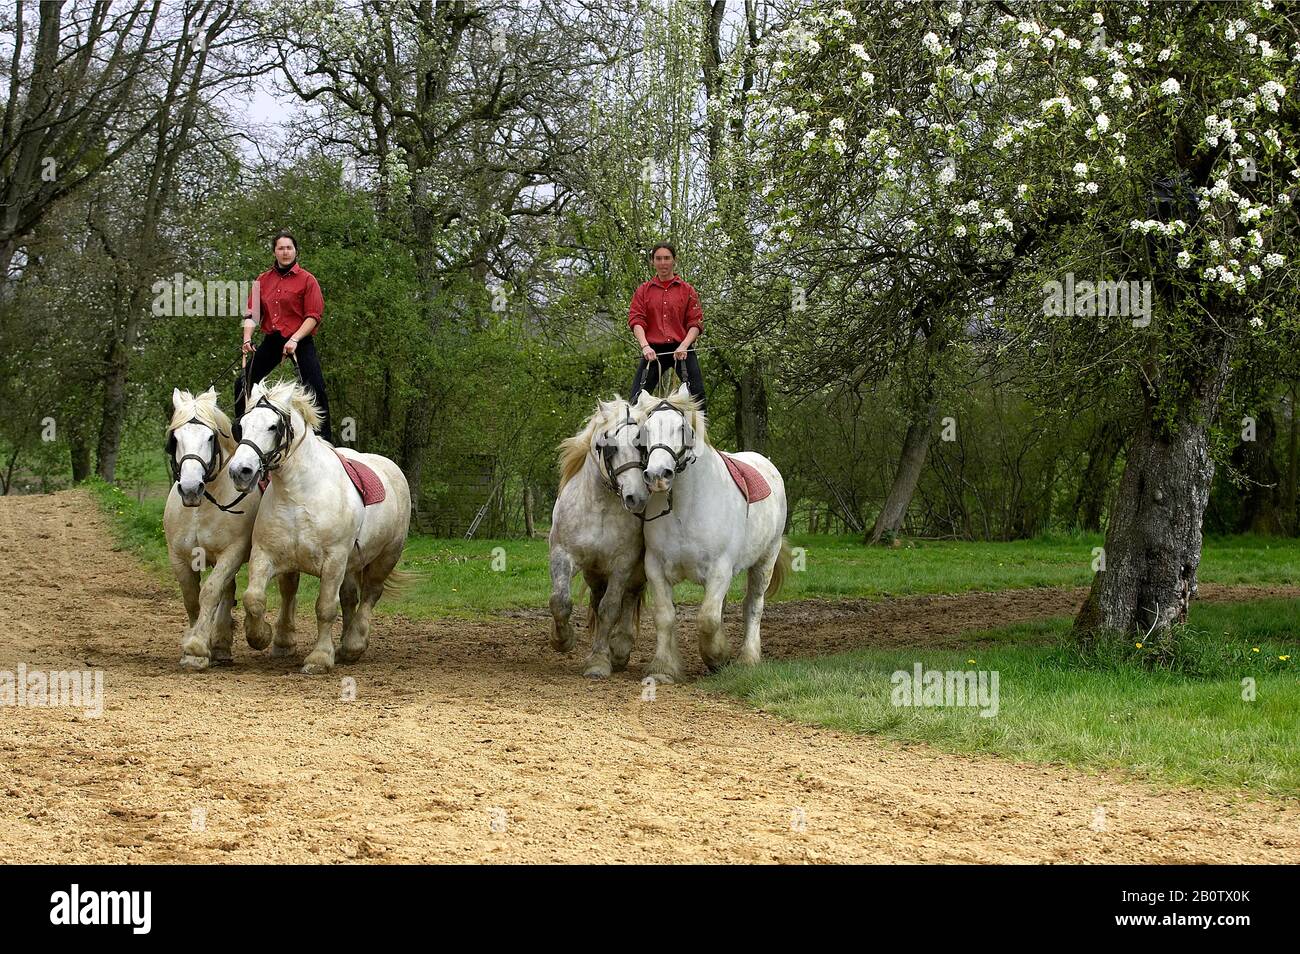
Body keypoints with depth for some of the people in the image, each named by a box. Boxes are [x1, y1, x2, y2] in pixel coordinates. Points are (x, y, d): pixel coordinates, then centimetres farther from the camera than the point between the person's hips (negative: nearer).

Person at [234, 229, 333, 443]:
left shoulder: (307, 280, -4)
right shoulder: (263, 280, 10)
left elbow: (313, 316, -9)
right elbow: (251, 311, 9)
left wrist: (294, 340, -21)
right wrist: (247, 339, -7)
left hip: (300, 342, -5)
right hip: (272, 340, 5)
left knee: (315, 388, -15)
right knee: (243, 384, 3)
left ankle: (325, 439, -9)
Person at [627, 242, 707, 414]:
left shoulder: (687, 290, 10)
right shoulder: (644, 290, 12)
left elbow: (696, 322, 3)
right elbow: (636, 320, 2)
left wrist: (684, 346, -15)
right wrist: (645, 346, -17)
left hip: (681, 350, -1)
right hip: (653, 351, 1)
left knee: (697, 393, -12)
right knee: (636, 399, -8)